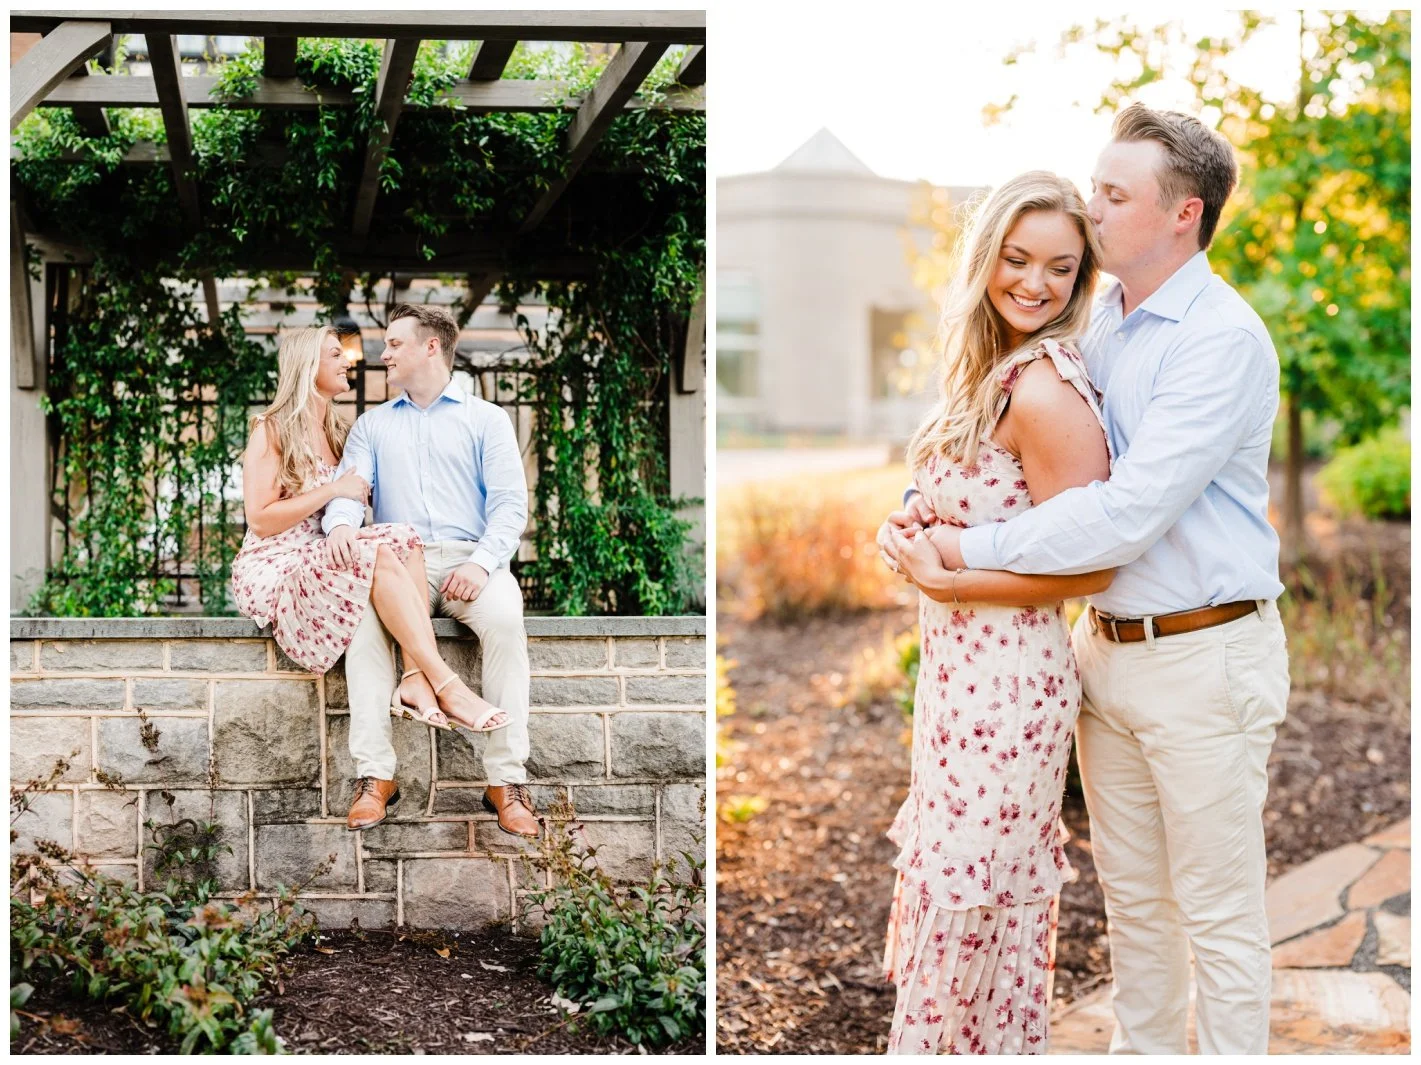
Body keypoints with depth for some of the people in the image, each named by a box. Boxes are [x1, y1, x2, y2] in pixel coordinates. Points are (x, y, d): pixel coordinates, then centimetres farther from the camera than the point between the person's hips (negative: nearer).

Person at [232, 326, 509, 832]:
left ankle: (416, 680, -42)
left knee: (401, 538, -25)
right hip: (274, 569, -6)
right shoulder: (272, 429, -1)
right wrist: (332, 492, -11)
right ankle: (444, 684, -41)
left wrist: (355, 505, 7)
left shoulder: (337, 431, 21)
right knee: (378, 550, -33)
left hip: (325, 565, 6)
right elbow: (260, 520, -9)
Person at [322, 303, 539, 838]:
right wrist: (341, 522, -19)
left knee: (504, 618, -35)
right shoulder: (373, 423, 25)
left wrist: (481, 562, -15)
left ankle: (506, 778, -32)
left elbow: (510, 502, 4)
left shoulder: (487, 418, 16)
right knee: (362, 614, -33)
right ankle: (374, 773, -34)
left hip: (469, 557, -1)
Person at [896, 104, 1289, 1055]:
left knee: (1219, 915, 5)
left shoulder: (1222, 339, -18)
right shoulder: (1099, 320, 8)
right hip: (1107, 645, 8)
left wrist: (970, 549, -19)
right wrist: (929, 503, -2)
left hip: (1203, 654, -8)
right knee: (1132, 896, 20)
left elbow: (1126, 515, -25)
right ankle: (1141, 1051, 35)